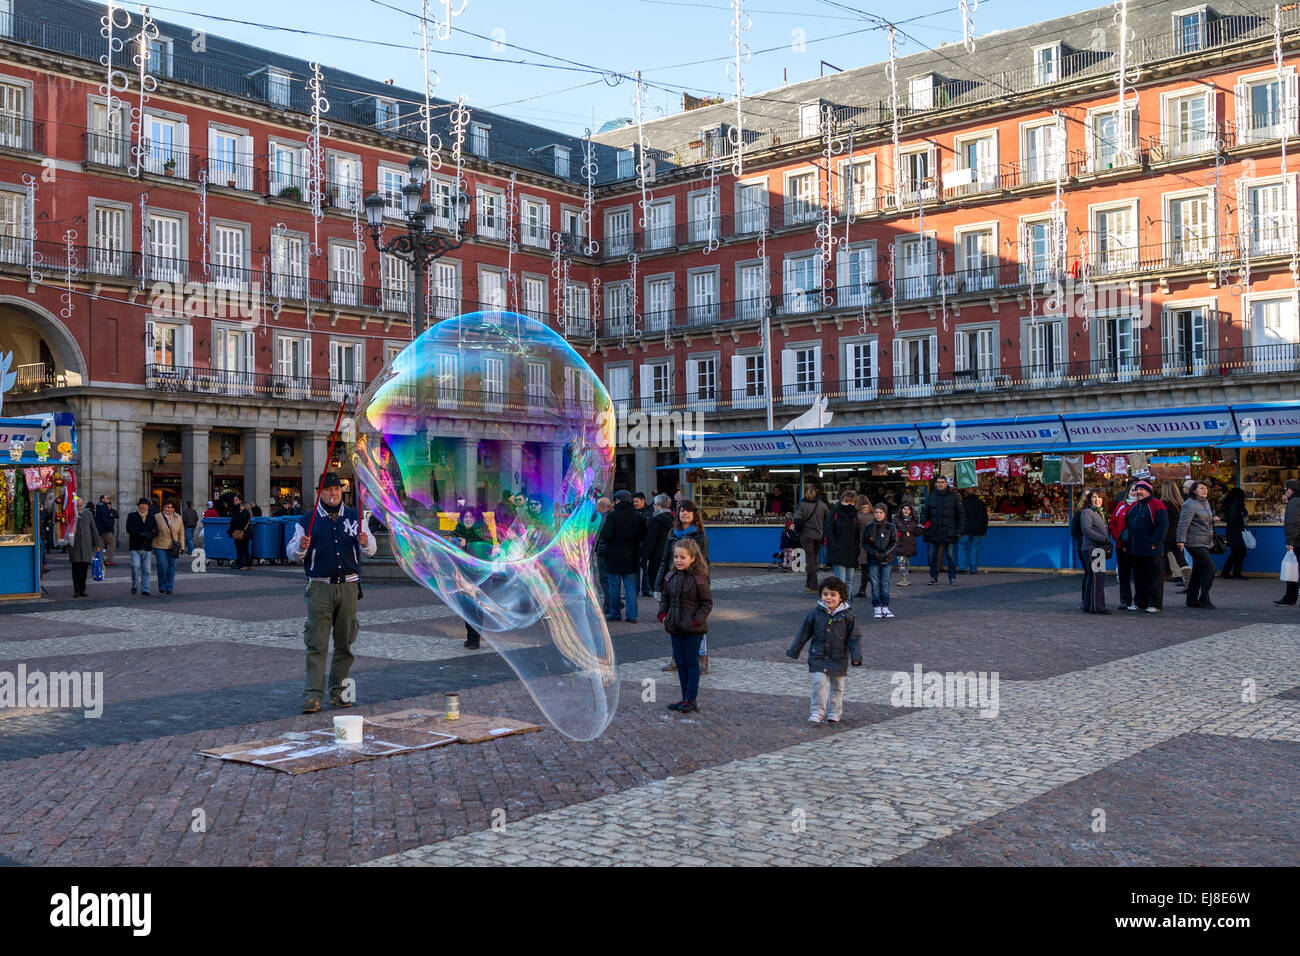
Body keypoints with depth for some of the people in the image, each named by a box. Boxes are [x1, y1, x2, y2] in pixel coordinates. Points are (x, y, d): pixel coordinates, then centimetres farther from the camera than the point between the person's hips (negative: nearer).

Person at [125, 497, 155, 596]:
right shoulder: (132, 516, 6)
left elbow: (154, 531, 10)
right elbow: (129, 530, -6)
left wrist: (149, 535, -11)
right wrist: (141, 534, -17)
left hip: (147, 548, 3)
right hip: (135, 547, -3)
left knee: (146, 570, 2)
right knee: (135, 566, -17)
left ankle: (145, 590, 7)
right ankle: (134, 585, 4)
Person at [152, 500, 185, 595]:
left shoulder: (178, 518, 7)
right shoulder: (157, 517, -1)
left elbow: (181, 534, 10)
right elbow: (152, 531, 5)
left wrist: (182, 546, 6)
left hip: (173, 547, 2)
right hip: (160, 546, -2)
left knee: (172, 567, 2)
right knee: (162, 566, -9)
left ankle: (169, 588, 12)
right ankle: (162, 586, 7)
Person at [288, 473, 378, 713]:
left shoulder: (354, 517, 13)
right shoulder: (307, 520, 7)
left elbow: (370, 551, 11)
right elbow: (292, 553, 6)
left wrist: (365, 543, -12)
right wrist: (301, 547, -16)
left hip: (348, 587, 3)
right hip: (320, 588, -2)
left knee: (345, 643, 5)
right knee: (317, 644, -8)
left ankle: (338, 691, 13)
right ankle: (313, 694, -7)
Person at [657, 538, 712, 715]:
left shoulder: (699, 578, -11)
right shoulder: (670, 576, 5)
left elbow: (707, 602, -8)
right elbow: (664, 597, 16)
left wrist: (697, 620, -15)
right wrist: (662, 614, 2)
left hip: (693, 629, -6)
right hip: (675, 627, 6)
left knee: (692, 663, 2)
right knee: (680, 662, 11)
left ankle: (691, 700, 8)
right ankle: (685, 698, 20)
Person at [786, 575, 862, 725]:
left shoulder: (847, 616, -7)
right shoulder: (815, 613, -4)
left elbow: (854, 638, -3)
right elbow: (804, 633, 5)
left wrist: (856, 657, -11)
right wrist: (794, 651, 9)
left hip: (839, 658, 0)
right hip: (818, 657, 0)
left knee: (837, 686, 10)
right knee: (819, 683, -9)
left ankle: (834, 713, 25)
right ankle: (817, 712, 0)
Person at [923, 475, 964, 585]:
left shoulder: (953, 496, 2)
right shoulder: (930, 496, 9)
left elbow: (959, 514, 3)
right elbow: (926, 513, 15)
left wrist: (959, 530, -3)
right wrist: (926, 526, 6)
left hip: (948, 532, -3)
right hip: (933, 532, 3)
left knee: (951, 556, 0)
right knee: (933, 556, 5)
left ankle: (952, 577, 7)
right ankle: (934, 577, 13)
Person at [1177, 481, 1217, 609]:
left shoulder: (1205, 502, 15)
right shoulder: (1190, 505, -13)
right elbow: (1183, 523, -20)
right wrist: (1181, 540, -27)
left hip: (1204, 543, 9)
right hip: (1195, 543, -9)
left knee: (1198, 570, 11)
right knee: (1210, 567, -15)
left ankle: (1192, 600, 17)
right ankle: (1204, 598, -10)